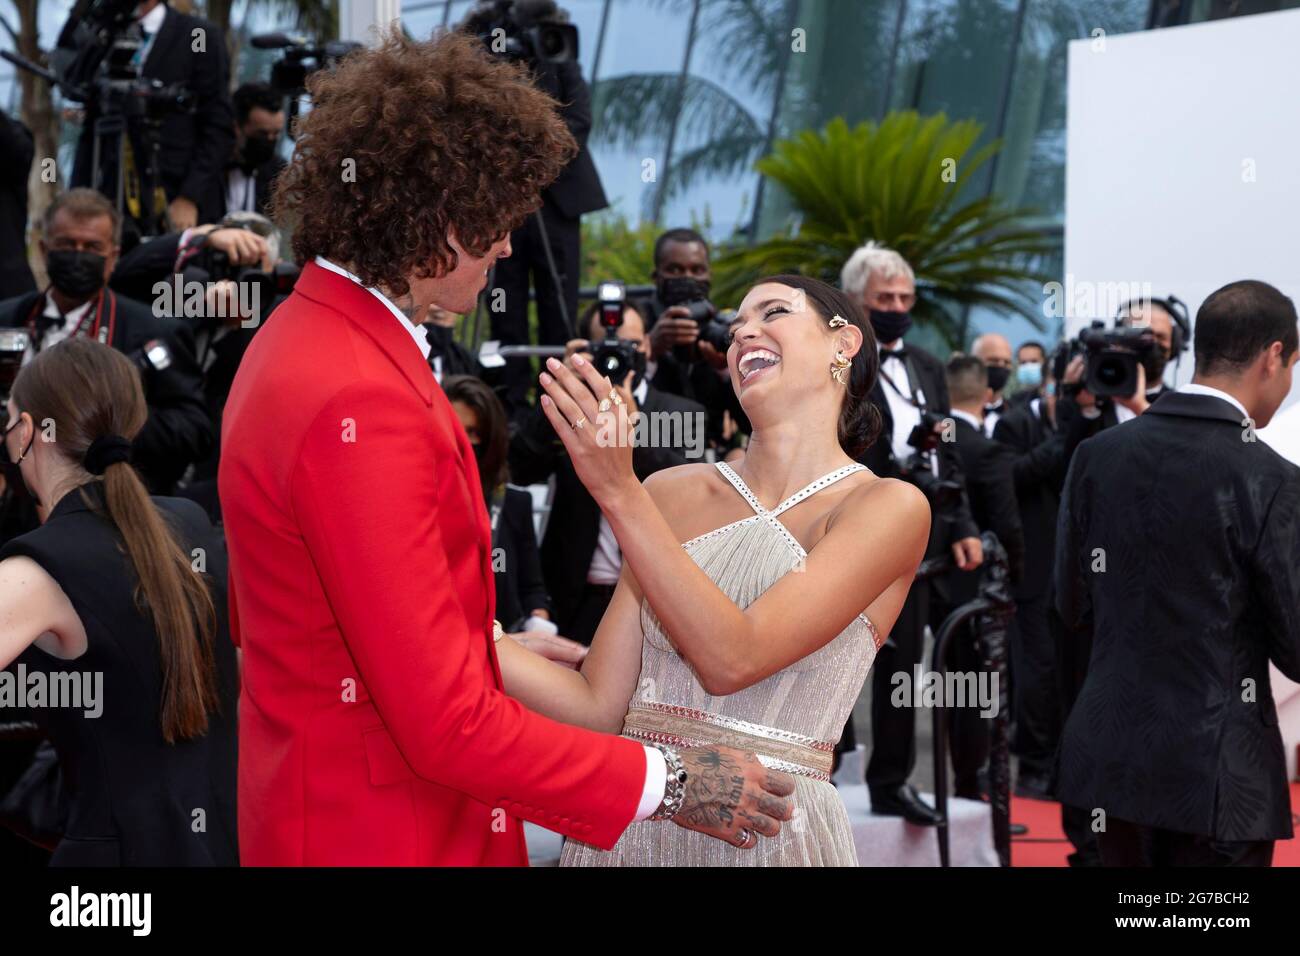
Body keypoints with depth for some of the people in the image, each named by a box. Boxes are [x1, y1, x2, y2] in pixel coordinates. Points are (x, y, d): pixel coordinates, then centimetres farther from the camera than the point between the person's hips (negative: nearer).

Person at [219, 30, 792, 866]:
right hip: (382, 836, -10)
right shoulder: (360, 406, -26)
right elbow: (448, 725, -26)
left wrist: (494, 647, 20)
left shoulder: (303, 338, 6)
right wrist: (667, 785, -17)